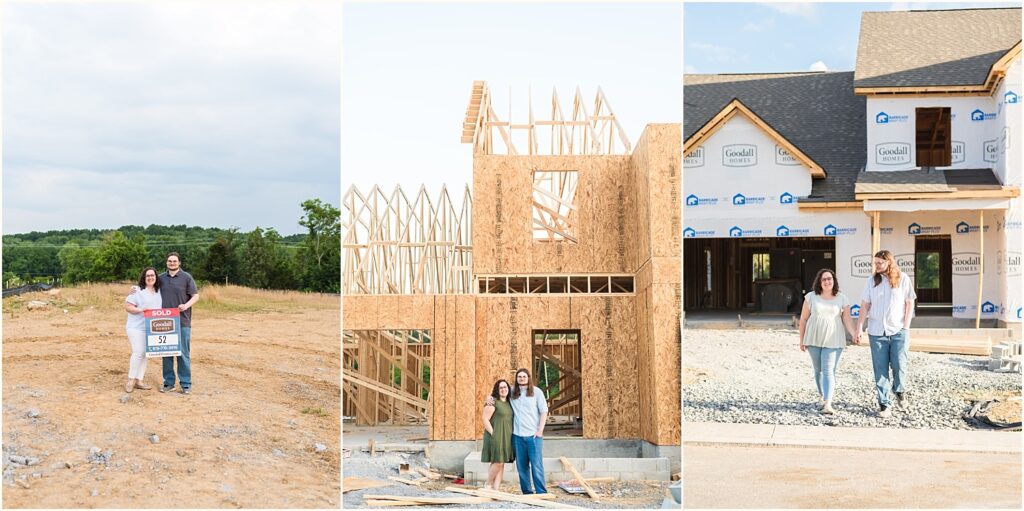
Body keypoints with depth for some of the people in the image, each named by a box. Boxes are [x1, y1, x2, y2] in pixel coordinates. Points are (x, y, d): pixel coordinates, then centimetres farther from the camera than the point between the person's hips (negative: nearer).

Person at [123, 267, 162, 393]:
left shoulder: (159, 291, 12)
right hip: (136, 327, -6)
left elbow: (161, 307, 22)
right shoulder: (138, 291, -6)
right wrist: (140, 310, -22)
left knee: (145, 354, 6)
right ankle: (131, 380, -1)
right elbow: (127, 306, -8)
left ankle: (139, 380, 12)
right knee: (138, 352, -12)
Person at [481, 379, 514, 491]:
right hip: (496, 437, -7)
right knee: (497, 463, -8)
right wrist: (492, 433, -17)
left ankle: (496, 488, 10)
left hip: (506, 438, 7)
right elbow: (485, 419, -14)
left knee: (501, 464, 6)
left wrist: (510, 435, 11)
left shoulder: (508, 403, 13)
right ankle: (488, 484, 13)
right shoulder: (492, 402, -10)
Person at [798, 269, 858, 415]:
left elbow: (847, 319, -3)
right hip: (814, 340, 2)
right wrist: (801, 340, 5)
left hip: (833, 342, -2)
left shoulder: (842, 299, 1)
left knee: (828, 371, -10)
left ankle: (828, 404, -18)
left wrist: (854, 333, -21)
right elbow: (803, 319, 6)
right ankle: (822, 396, 29)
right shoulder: (811, 297, 1)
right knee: (818, 370, 11)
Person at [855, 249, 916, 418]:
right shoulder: (872, 281, 4)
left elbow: (910, 303, 3)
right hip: (877, 331, 2)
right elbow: (865, 305, 4)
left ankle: (900, 391, 25)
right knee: (880, 369, 1)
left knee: (899, 365, -5)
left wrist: (906, 327, -3)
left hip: (898, 330, -1)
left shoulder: (903, 279, 0)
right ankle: (884, 404, 8)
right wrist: (859, 328, -1)